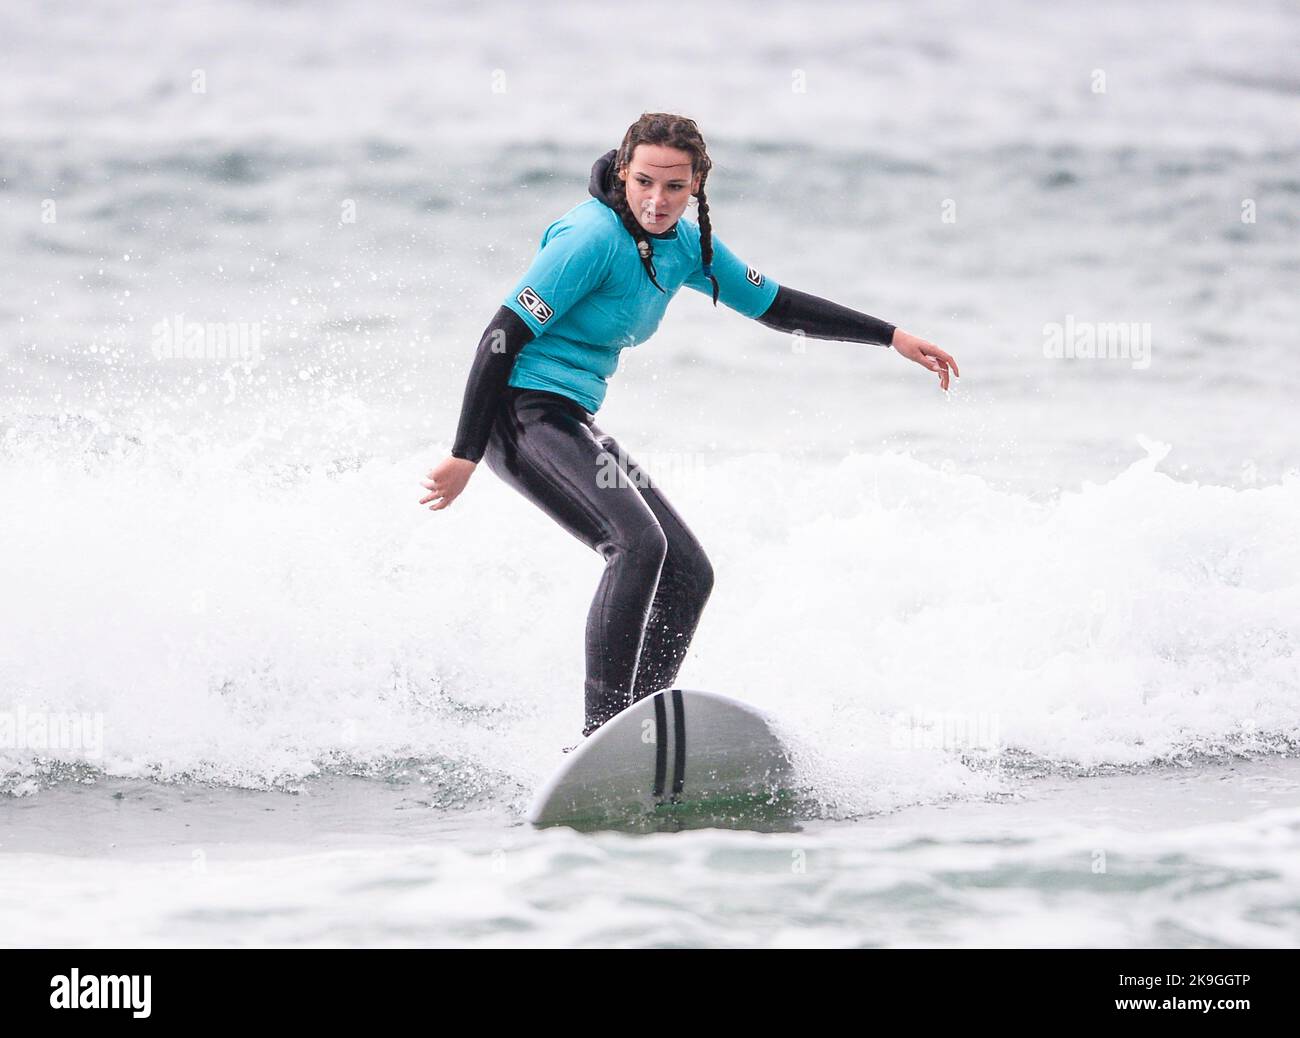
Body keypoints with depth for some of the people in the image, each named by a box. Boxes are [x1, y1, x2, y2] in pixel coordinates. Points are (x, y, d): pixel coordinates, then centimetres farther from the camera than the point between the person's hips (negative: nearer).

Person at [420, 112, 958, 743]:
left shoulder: (686, 245, 7)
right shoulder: (593, 237, -19)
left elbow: (777, 307, 20)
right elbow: (503, 335, -21)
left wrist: (892, 337, 16)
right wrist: (464, 457, -24)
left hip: (570, 425, 10)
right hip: (522, 412, -10)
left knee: (688, 573, 6)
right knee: (637, 543, -27)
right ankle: (600, 734, -30)